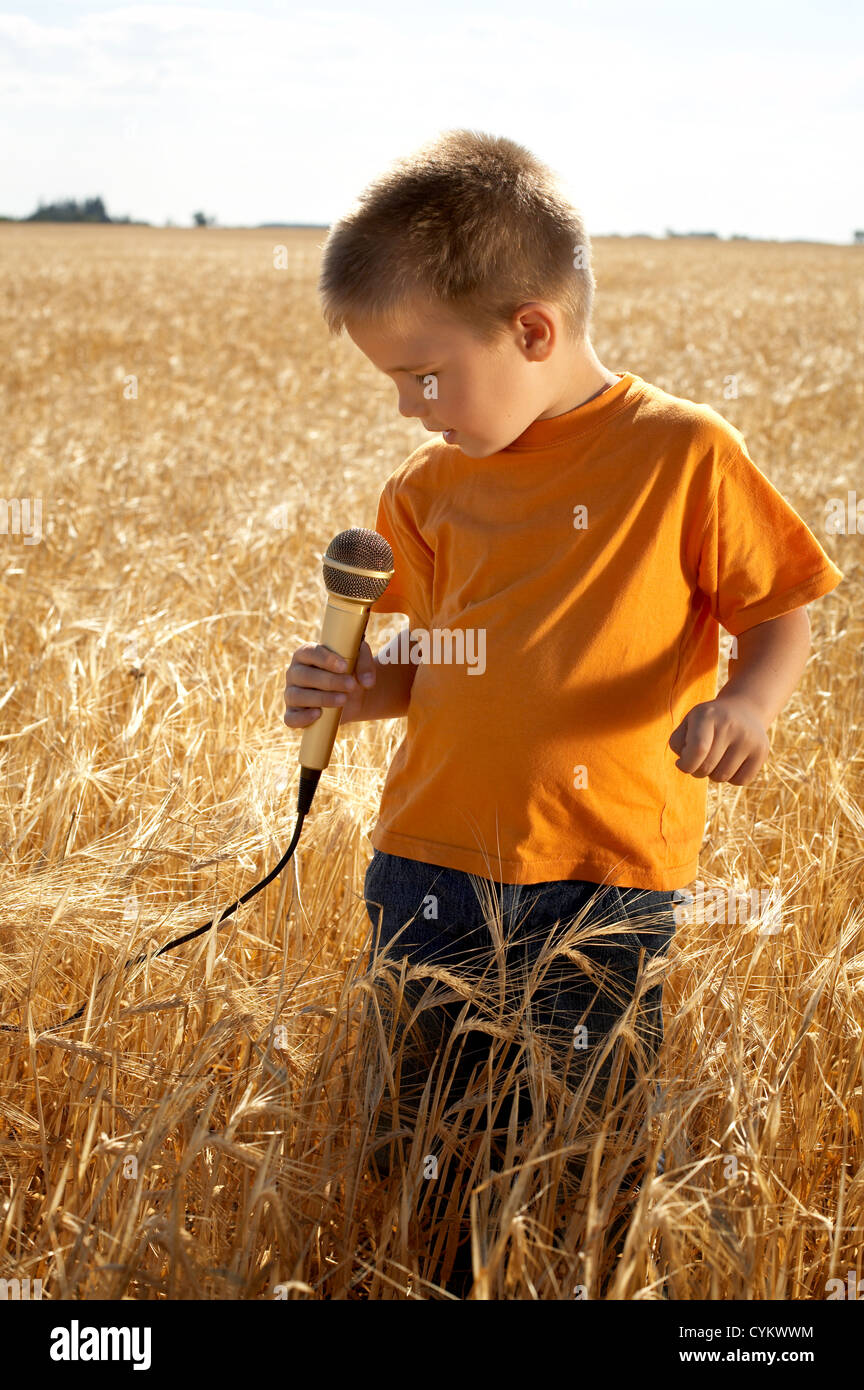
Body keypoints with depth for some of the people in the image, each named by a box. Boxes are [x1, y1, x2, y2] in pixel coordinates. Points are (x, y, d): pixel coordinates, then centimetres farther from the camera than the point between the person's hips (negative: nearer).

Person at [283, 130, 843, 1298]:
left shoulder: (682, 453, -7)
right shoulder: (434, 488, 9)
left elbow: (779, 617, -2)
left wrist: (748, 700, -22)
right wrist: (359, 689, -3)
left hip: (602, 886, -4)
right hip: (428, 868, 5)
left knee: (578, 1182, 4)